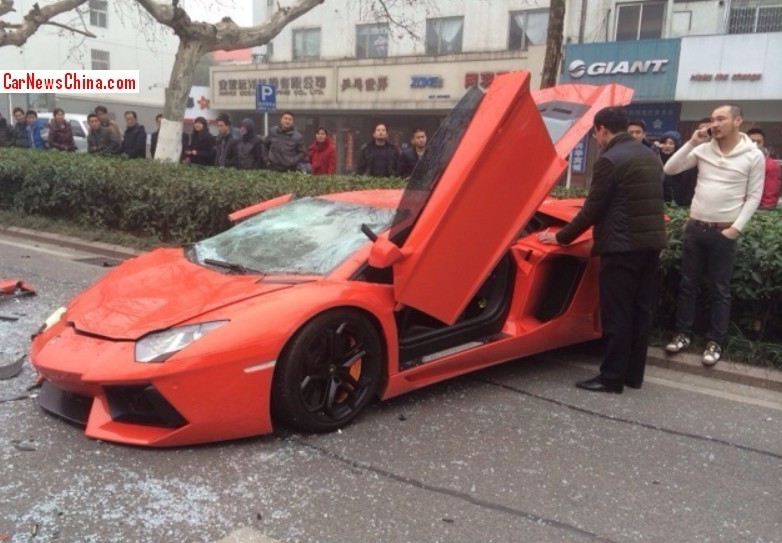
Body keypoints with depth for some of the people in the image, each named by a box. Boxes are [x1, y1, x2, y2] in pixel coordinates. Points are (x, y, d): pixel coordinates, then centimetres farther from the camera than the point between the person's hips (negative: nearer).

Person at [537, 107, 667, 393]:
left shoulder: (609, 160, -12)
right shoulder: (650, 156, 15)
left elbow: (592, 209, -12)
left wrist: (561, 237, -2)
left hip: (622, 245, -9)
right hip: (651, 242, 9)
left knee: (616, 314, -2)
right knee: (641, 309, 12)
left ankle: (612, 378, 4)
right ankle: (633, 374, 20)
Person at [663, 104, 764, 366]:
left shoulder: (753, 155, -3)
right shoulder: (703, 149, 3)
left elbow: (754, 197, -2)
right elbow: (669, 169, -2)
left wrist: (735, 229, -10)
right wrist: (691, 143, -11)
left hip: (724, 232, -3)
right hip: (694, 227, 3)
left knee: (720, 289, 5)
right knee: (688, 284, 9)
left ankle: (715, 342, 13)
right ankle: (683, 334, 20)